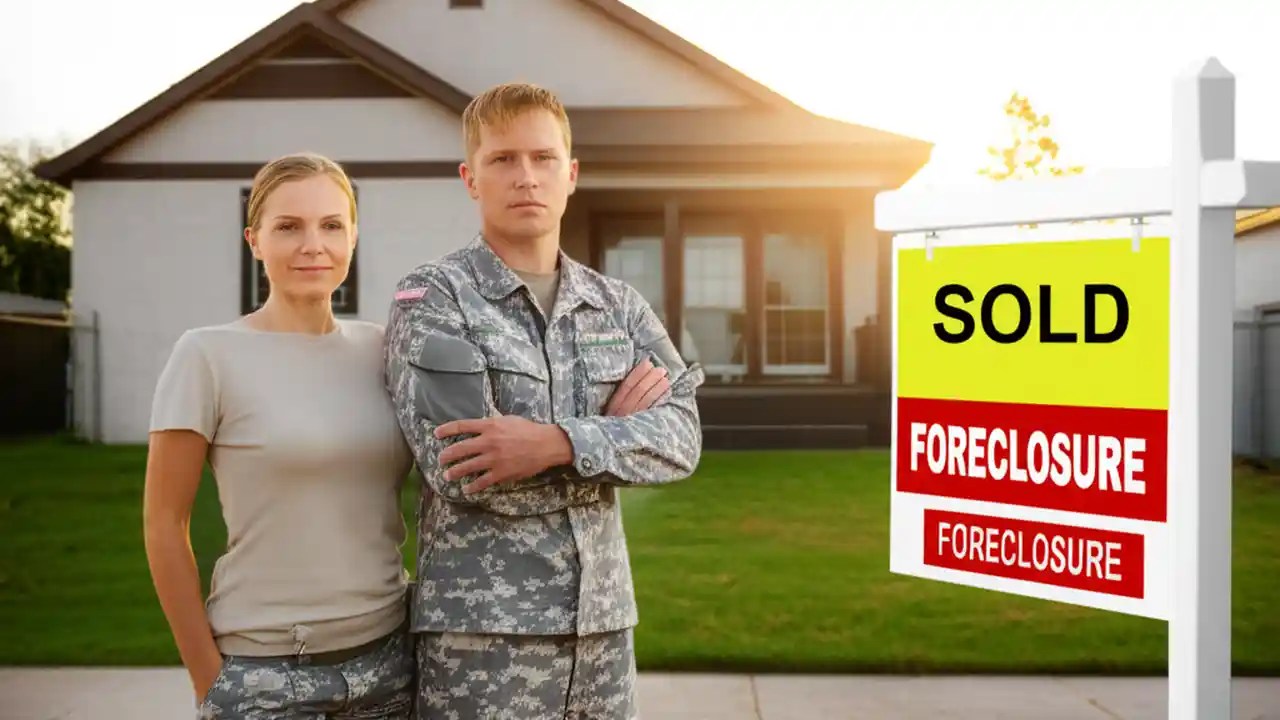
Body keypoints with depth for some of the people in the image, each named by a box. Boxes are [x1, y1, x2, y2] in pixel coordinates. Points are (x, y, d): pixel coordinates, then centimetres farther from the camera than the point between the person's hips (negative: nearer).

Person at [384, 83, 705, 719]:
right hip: (482, 625, -4)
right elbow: (458, 470, -16)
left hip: (603, 617, 4)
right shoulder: (432, 298, -5)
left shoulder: (618, 305, 8)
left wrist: (558, 443, -21)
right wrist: (608, 427, -9)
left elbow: (680, 438, -5)